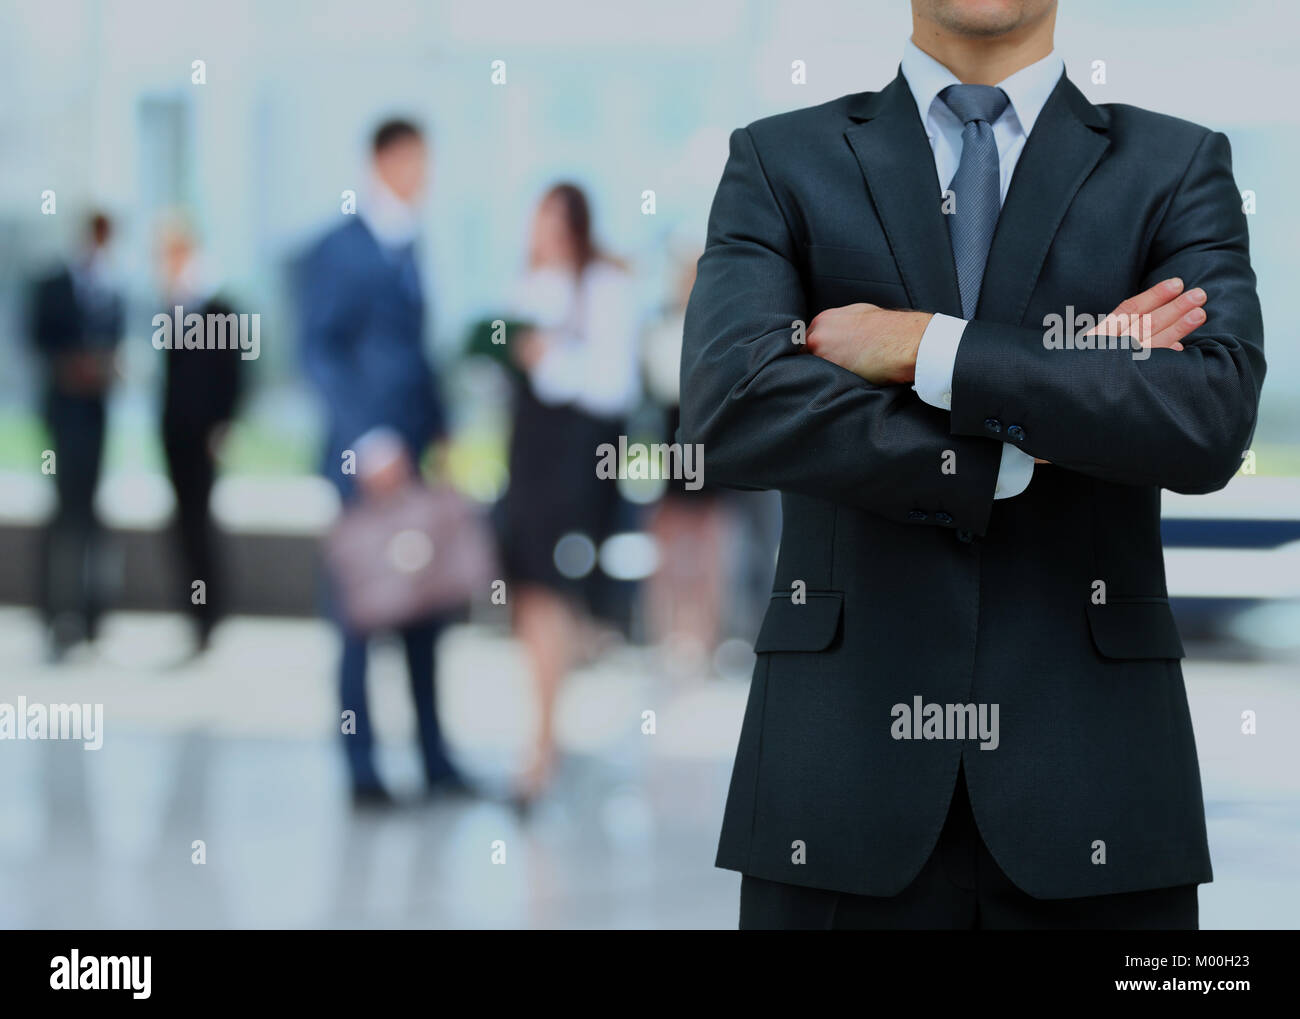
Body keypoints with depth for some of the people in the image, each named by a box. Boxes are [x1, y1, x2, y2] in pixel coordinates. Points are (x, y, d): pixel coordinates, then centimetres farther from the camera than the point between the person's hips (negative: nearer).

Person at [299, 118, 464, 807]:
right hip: (366, 464, -7)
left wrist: (438, 433, 11)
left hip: (413, 459, 7)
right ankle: (361, 769, 6)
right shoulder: (336, 252, -7)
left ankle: (435, 760, 16)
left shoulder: (407, 250, 16)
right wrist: (368, 443, -19)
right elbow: (321, 354, -13)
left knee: (423, 611, 9)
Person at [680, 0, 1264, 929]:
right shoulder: (780, 164, 7)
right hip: (847, 768, 0)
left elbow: (1211, 424, -11)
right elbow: (733, 411, -11)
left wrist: (929, 349, -12)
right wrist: (1024, 437, -10)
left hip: (1090, 771, 0)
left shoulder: (1177, 170, 7)